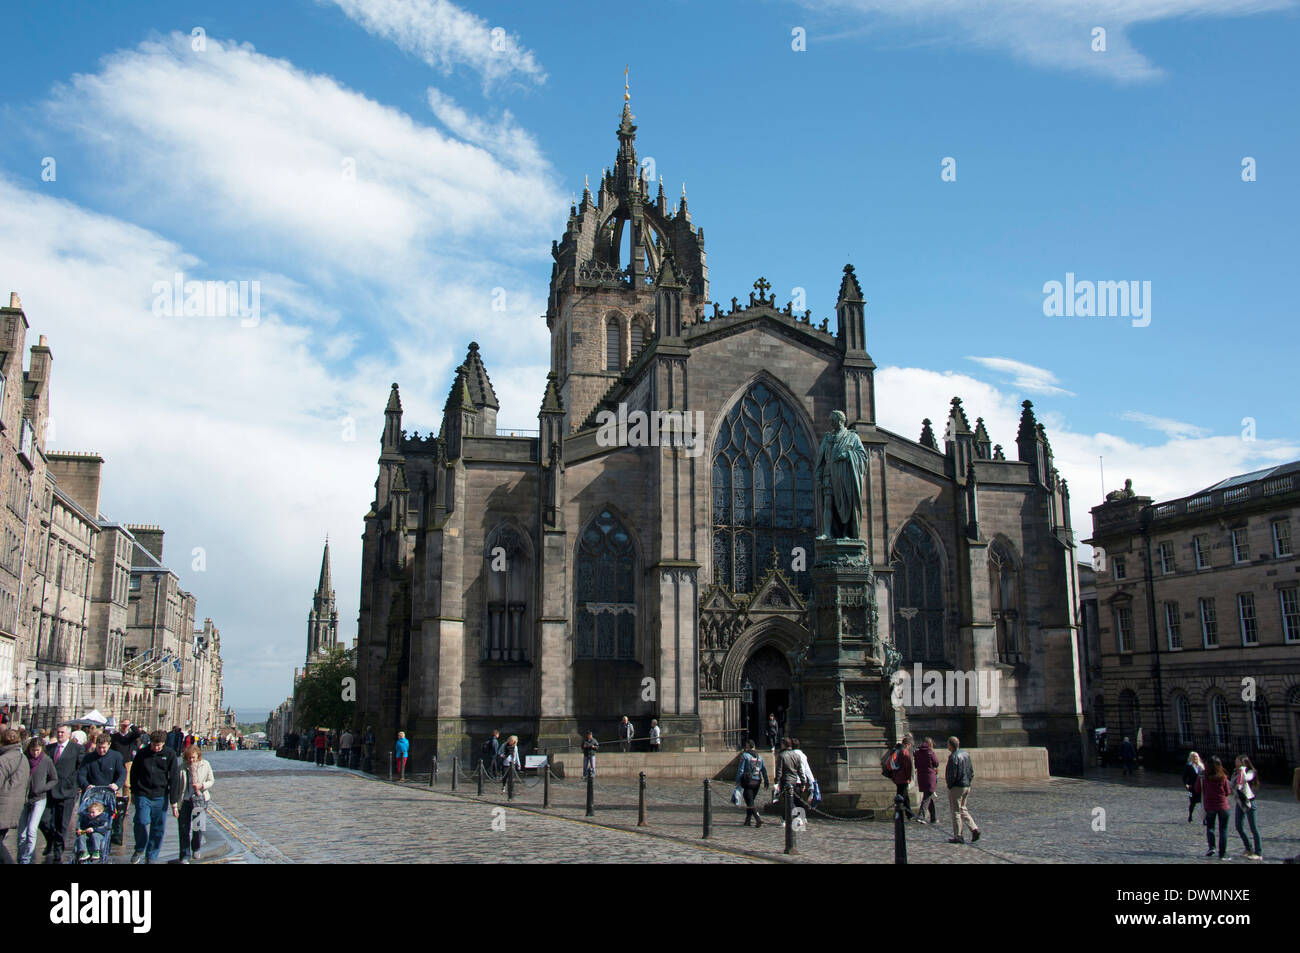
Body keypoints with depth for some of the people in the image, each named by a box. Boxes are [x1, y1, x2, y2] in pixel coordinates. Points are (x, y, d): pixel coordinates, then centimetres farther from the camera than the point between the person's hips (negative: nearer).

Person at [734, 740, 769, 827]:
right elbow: (764, 770, 8)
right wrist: (766, 781, 11)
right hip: (757, 782, 6)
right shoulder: (759, 756, 11)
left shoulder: (744, 756, -6)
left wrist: (737, 781, -7)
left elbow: (740, 770, -10)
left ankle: (758, 819, -22)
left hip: (747, 781, -6)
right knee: (750, 802, 18)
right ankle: (747, 821, 21)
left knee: (750, 803, -6)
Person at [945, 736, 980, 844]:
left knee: (956, 811, 1)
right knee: (962, 809, 19)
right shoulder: (966, 754, 8)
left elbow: (952, 774, -19)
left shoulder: (953, 757, -18)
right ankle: (974, 829, 4)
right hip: (967, 786, 8)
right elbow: (972, 771, 12)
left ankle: (958, 836, 4)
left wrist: (949, 785, -5)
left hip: (956, 787, -8)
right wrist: (968, 781, 15)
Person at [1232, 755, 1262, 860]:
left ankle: (1259, 853, 2)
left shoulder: (1250, 772, -10)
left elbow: (1246, 779, -31)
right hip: (1239, 801, 7)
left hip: (1248, 801, -7)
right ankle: (1248, 849, 24)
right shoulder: (1236, 773, 9)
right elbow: (1233, 785, 14)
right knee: (1239, 827, 9)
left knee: (1253, 828, -4)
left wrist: (1242, 769, -19)